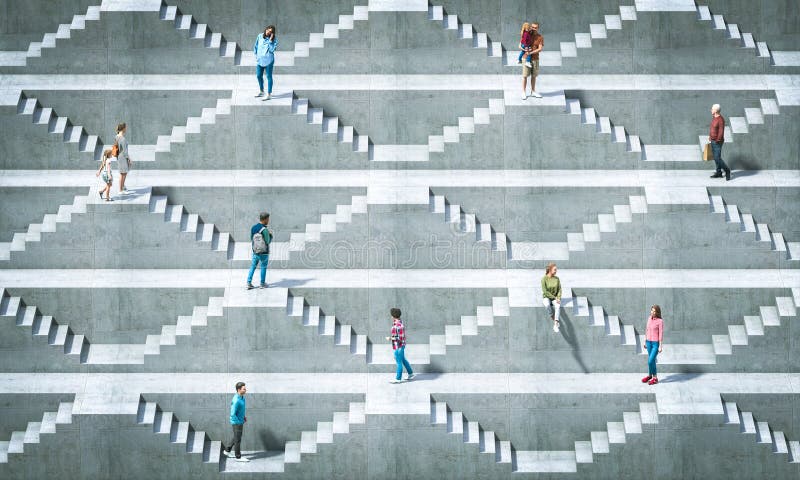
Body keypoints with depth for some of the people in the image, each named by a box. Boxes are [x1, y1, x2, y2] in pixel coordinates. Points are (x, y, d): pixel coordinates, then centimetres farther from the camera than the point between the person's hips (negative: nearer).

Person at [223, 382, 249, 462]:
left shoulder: (241, 397, 1)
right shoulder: (236, 401, -28)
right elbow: (233, 414, -25)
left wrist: (243, 417, 11)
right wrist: (239, 422, -16)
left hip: (240, 420, 9)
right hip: (237, 423, -9)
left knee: (237, 437, 22)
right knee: (238, 440, 4)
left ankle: (227, 450, 36)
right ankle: (238, 457, 16)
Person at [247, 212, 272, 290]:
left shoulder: (253, 228, -2)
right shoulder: (265, 230, -22)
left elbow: (252, 239, 8)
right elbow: (267, 242, -17)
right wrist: (271, 236, 1)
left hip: (255, 252, 5)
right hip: (264, 253, -5)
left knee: (252, 267, 14)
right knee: (263, 267, 12)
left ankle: (249, 283, 9)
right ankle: (263, 284, 22)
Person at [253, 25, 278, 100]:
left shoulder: (274, 40, -9)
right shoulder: (260, 36, 1)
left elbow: (272, 50, -18)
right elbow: (256, 46, 13)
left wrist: (270, 41, -21)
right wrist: (256, 55, 12)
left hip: (268, 60, -5)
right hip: (260, 60, 5)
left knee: (269, 77, 1)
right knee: (259, 76, 14)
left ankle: (269, 94, 7)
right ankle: (261, 92, 33)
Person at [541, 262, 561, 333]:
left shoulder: (557, 279, 0)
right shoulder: (544, 279, -12)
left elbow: (559, 290, 2)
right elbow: (545, 291, -15)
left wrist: (558, 298, -15)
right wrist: (554, 298, -16)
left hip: (555, 298, 2)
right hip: (546, 297, -2)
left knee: (558, 306, -32)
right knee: (547, 305, -39)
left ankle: (555, 325, -40)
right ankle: (554, 319, -16)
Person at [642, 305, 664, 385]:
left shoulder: (660, 321, -15)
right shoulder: (649, 319, 3)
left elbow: (661, 334, -15)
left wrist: (660, 346, -15)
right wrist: (645, 342, 15)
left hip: (656, 343, -6)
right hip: (649, 342, 6)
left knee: (650, 361, -9)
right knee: (651, 360, 17)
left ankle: (655, 378, 6)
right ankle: (650, 375, 31)